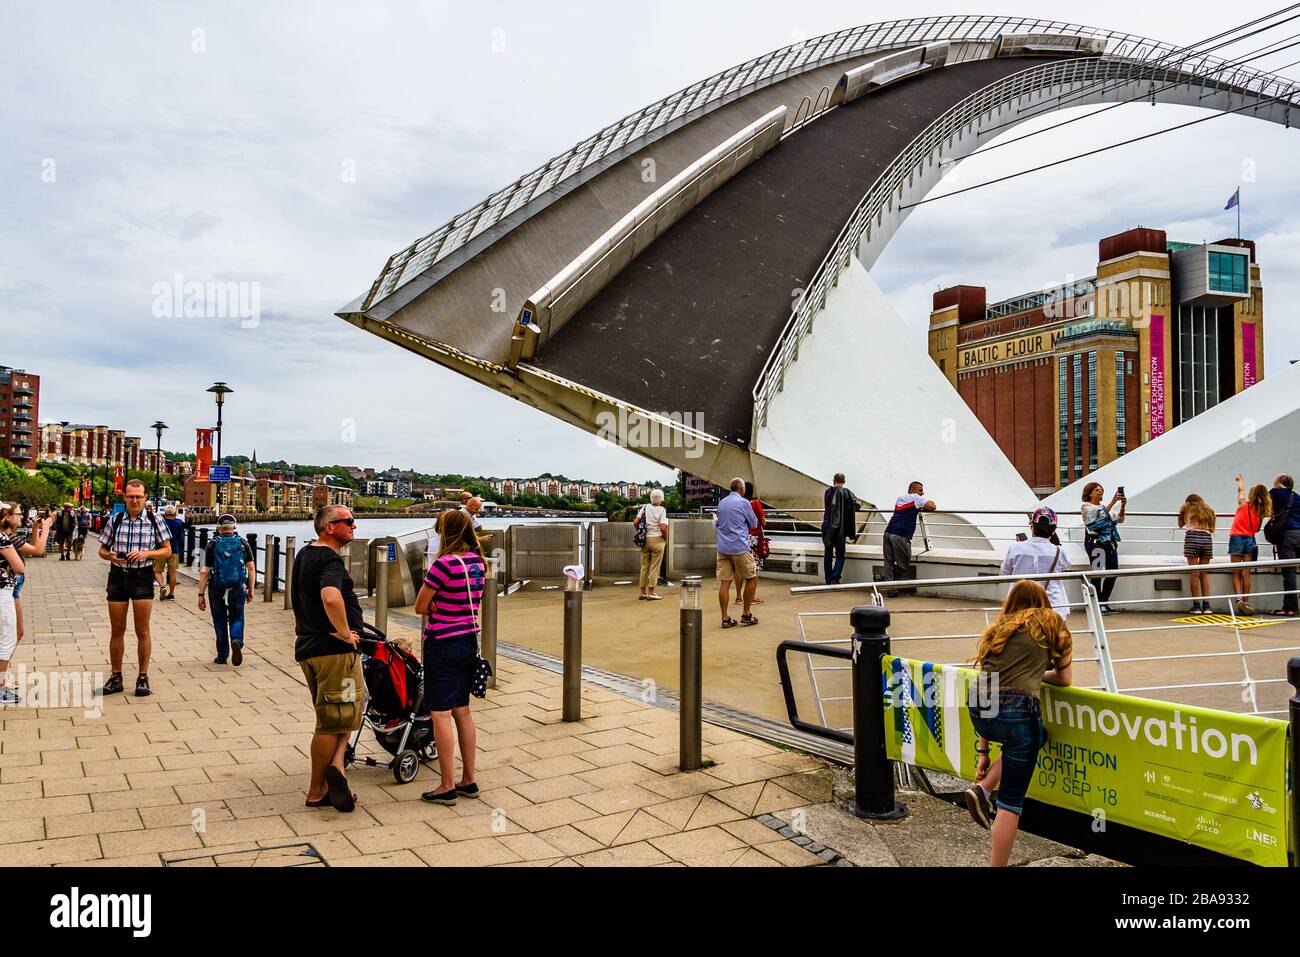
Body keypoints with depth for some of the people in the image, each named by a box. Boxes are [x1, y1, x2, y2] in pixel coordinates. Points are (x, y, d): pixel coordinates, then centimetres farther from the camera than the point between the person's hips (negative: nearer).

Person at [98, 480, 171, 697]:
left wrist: (146, 553, -15)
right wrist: (110, 556, -12)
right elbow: (102, 549, 11)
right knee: (117, 630, 8)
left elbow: (167, 550, 3)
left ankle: (143, 678, 12)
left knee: (142, 631, 2)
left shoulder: (154, 522, -2)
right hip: (118, 576, 2)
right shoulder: (115, 520, 3)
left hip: (142, 576, -2)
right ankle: (116, 677, 18)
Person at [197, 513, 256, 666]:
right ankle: (236, 641, -15)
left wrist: (201, 594, -1)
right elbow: (251, 568, -1)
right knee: (237, 618, 13)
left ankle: (222, 655, 18)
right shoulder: (243, 543, 2)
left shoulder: (212, 545, -1)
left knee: (220, 621, 13)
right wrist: (251, 590, 6)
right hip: (238, 589, 1)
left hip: (217, 590, 0)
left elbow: (204, 572, -5)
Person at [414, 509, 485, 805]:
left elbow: (420, 607, -13)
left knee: (440, 714, 0)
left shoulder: (444, 563, -19)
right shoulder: (478, 562, 4)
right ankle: (468, 781, 22)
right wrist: (443, 606, 0)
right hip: (469, 642, 8)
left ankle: (447, 786, 4)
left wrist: (435, 606, 4)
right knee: (462, 712, 15)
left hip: (442, 644, -8)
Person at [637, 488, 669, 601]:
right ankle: (651, 593, 1)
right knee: (654, 567, 1)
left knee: (644, 566, 10)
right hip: (657, 540, -4)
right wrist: (665, 539, -1)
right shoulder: (662, 510, -10)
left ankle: (643, 592, 13)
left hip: (645, 540, 5)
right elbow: (663, 528, -18)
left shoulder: (645, 507, 3)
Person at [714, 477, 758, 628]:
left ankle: (725, 618, 3)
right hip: (740, 547, -6)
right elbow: (754, 524, 4)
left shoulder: (721, 503, 13)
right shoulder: (743, 502, -6)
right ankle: (746, 614, 10)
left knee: (724, 582, 3)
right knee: (752, 578, 9)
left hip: (722, 548, 6)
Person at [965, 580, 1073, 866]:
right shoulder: (1052, 623, 17)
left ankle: (981, 789, 16)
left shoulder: (998, 629, 26)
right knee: (1011, 800, 8)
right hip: (1016, 709, -4)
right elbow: (1064, 678, 21)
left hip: (978, 709, 4)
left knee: (1032, 737, 33)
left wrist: (983, 751, 28)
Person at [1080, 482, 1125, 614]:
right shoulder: (1086, 506, 1)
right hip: (1095, 542, -7)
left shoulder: (1103, 507, 22)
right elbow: (1099, 514, -17)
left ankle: (1104, 602, 13)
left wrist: (1122, 505, 0)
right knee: (1097, 572, -10)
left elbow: (1120, 519, 16)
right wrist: (1113, 501, -21)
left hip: (1109, 542, 7)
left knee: (1113, 571, 3)